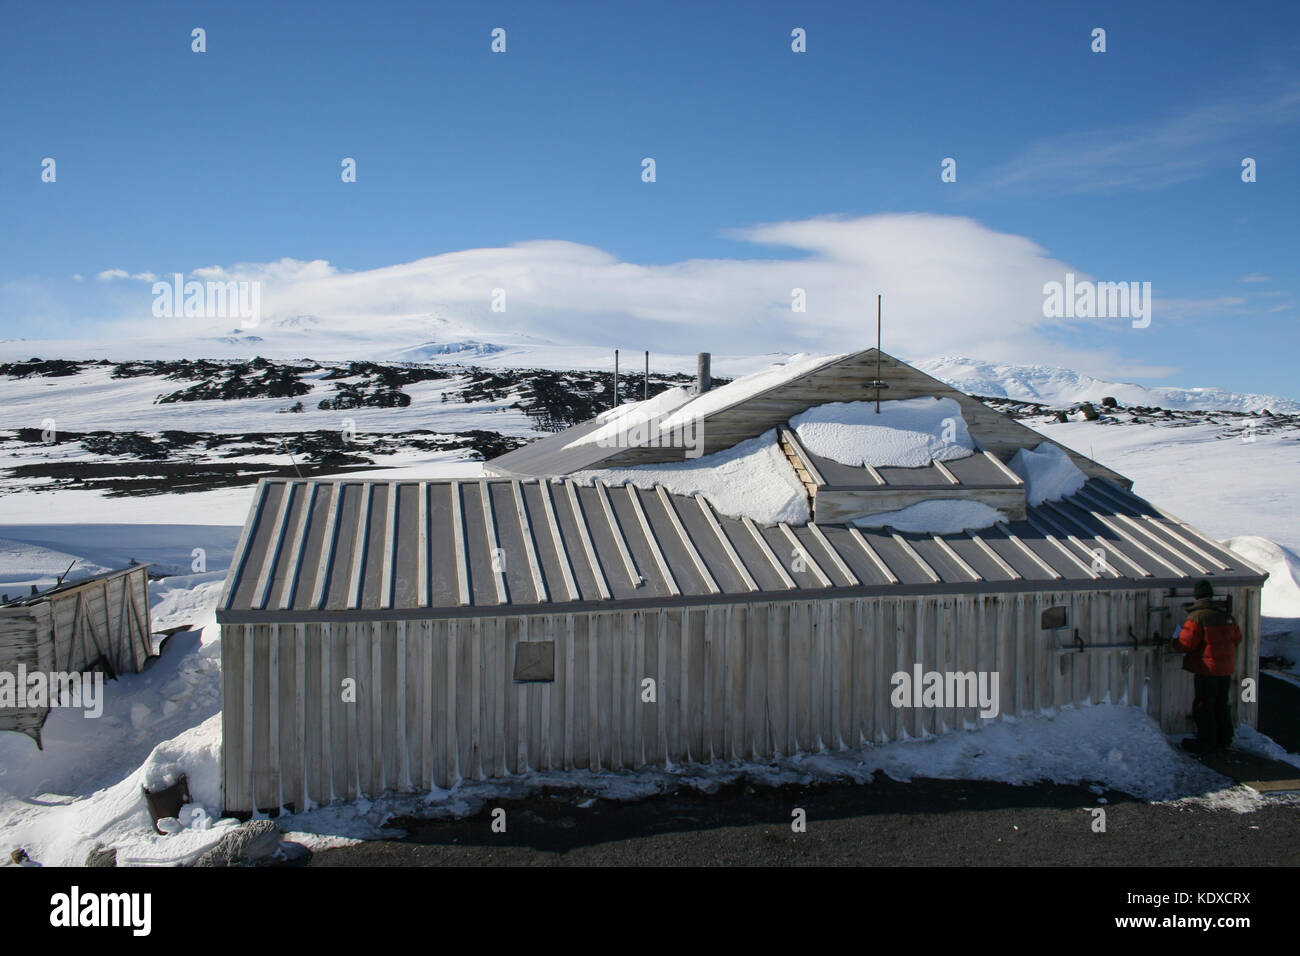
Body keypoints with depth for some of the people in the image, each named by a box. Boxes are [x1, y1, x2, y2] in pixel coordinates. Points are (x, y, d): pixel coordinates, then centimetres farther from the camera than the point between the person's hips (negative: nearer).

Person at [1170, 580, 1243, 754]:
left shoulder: (1196, 617, -17)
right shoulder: (1227, 616, 6)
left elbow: (1184, 644, -18)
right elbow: (1237, 638, 18)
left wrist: (1175, 640, 3)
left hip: (1207, 669, -7)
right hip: (1226, 669, 7)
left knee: (1203, 707, 2)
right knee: (1221, 706, 19)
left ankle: (1205, 743, 6)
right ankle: (1223, 739, 29)